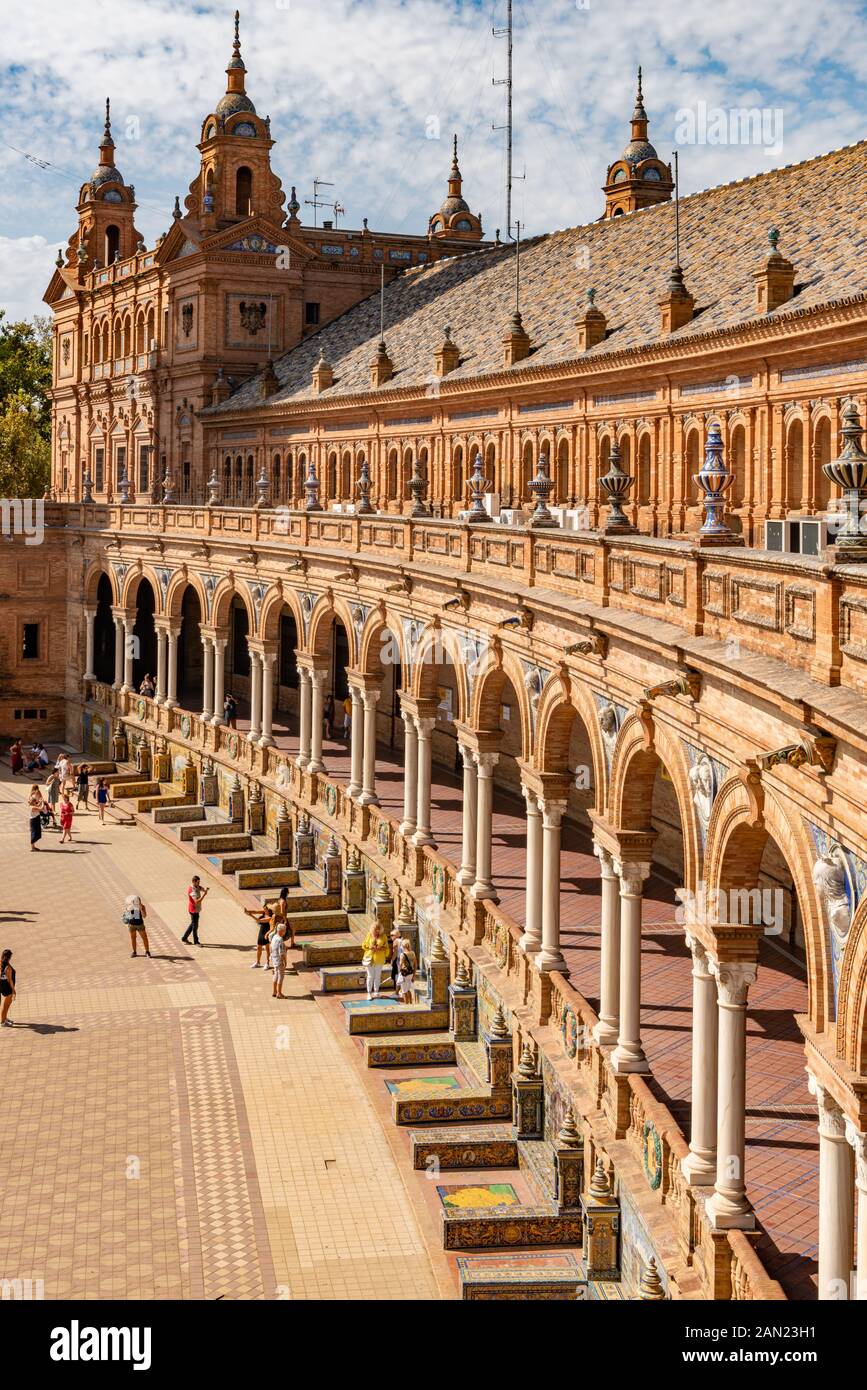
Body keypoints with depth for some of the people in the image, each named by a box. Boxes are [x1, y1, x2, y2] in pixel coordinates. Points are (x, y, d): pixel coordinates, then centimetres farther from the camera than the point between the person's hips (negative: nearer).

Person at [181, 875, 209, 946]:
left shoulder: (197, 887, 1)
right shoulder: (192, 890, -27)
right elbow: (197, 901, -32)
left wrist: (206, 890, -18)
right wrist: (204, 895, -30)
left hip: (196, 909, 9)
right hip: (194, 910, -9)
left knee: (193, 924, 20)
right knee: (195, 925, 3)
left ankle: (184, 938, 31)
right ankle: (196, 942, 16)